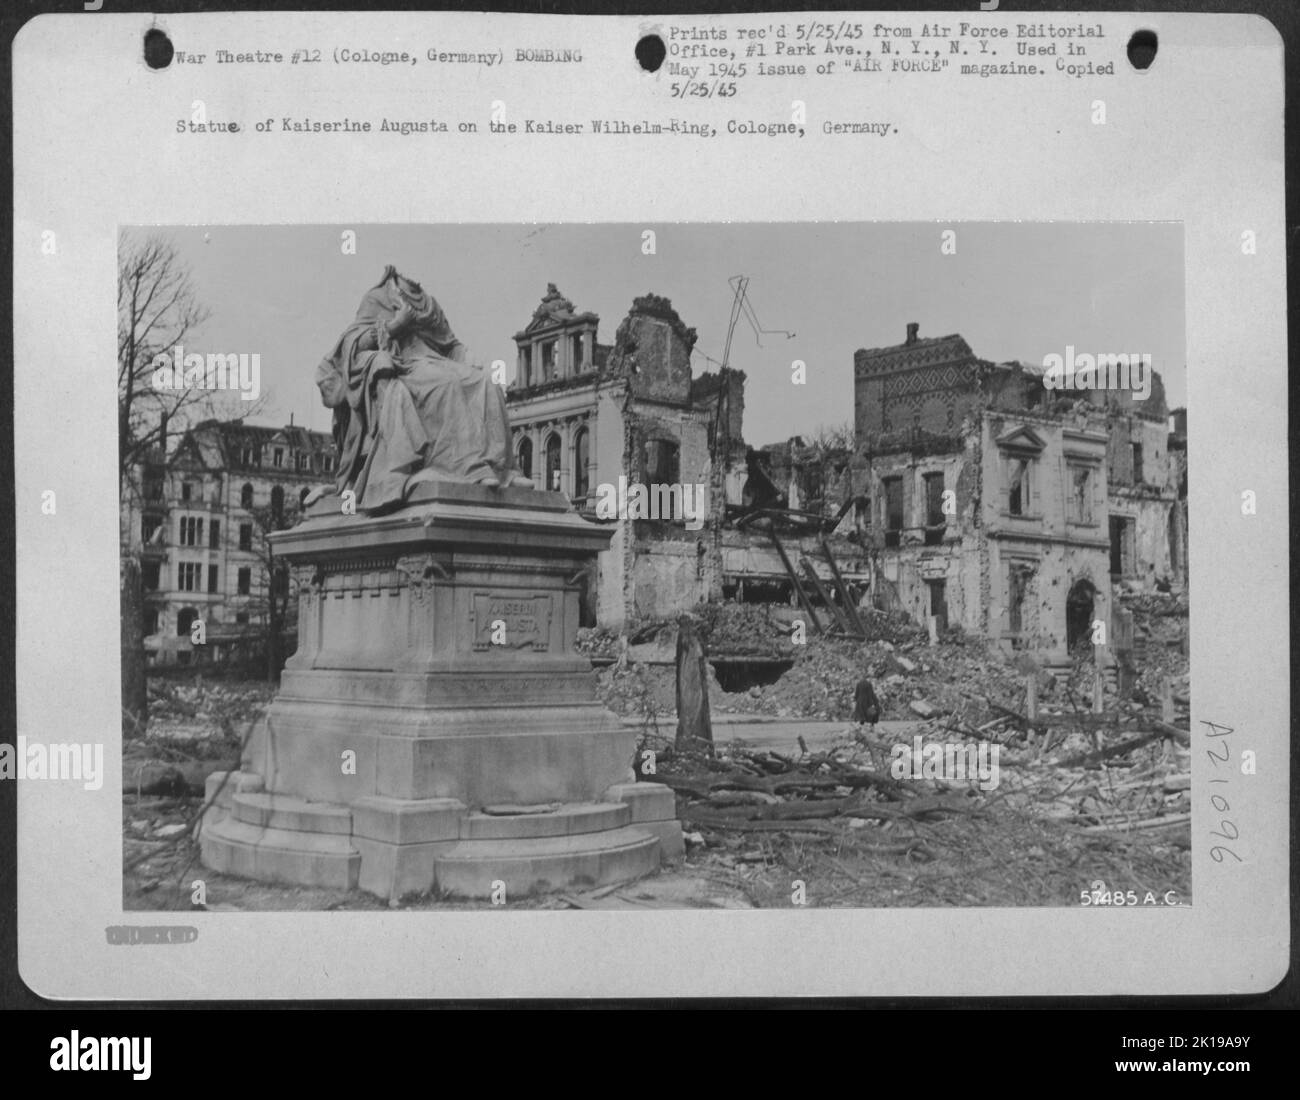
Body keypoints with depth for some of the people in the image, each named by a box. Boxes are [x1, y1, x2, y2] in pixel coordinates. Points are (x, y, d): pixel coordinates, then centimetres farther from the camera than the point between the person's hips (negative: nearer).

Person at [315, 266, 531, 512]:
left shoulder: (430, 304, 26)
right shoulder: (377, 299, 10)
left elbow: (452, 344, 27)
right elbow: (351, 342, 0)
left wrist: (464, 365, 5)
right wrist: (392, 326, -12)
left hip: (431, 363, 6)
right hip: (398, 367, -6)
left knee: (483, 384, -21)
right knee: (446, 384, -35)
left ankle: (498, 468, -30)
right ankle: (469, 467, -44)